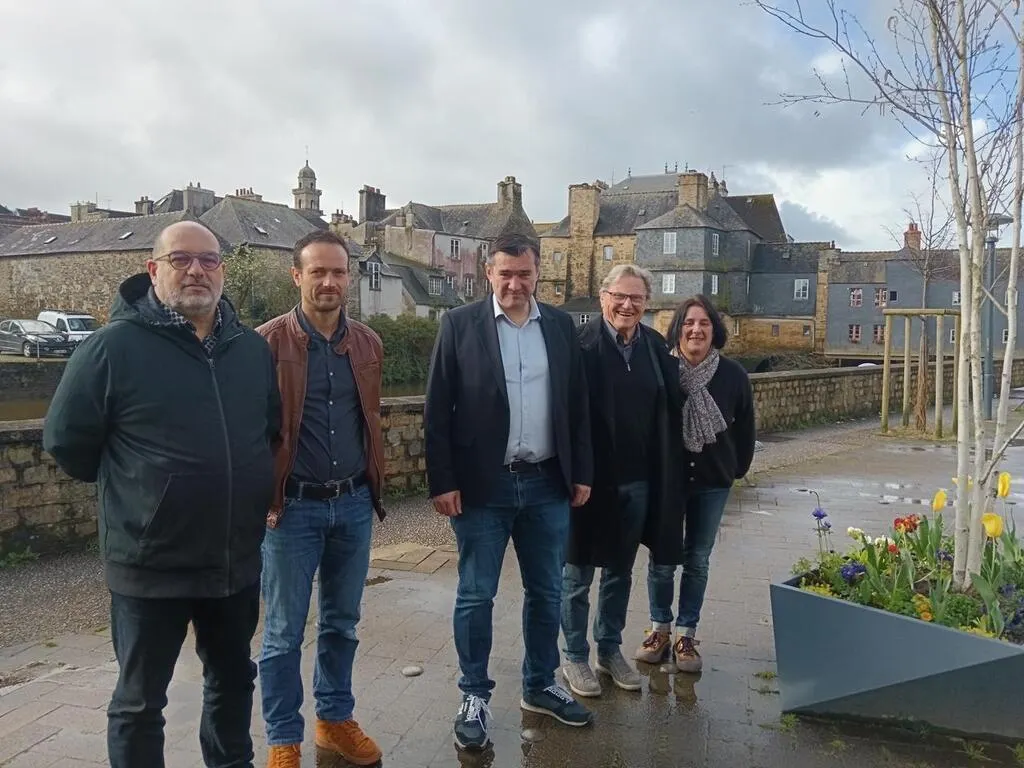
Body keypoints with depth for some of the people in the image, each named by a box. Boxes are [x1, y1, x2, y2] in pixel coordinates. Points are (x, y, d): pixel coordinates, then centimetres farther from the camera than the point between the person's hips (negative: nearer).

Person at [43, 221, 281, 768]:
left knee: (233, 680, 23)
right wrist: (129, 489, 4)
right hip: (150, 564, -5)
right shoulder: (113, 346, -12)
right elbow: (65, 441, -5)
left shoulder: (253, 349, 3)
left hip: (237, 559, 5)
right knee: (140, 701, 12)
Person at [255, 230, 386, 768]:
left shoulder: (367, 343, 5)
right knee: (283, 632, 7)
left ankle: (336, 720, 35)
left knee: (342, 623, 17)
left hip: (354, 504, 4)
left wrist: (374, 486, 13)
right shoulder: (268, 342, -9)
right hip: (292, 506, -4)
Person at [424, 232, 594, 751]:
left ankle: (540, 686, 33)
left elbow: (577, 405, 8)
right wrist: (442, 482, -10)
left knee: (546, 592, 14)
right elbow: (437, 411, -6)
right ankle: (474, 696, 24)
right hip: (482, 485, -3)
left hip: (547, 483, 4)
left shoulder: (561, 326, 5)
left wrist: (582, 472, 5)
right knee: (475, 596, 7)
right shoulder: (459, 325, -5)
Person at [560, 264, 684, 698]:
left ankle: (610, 651, 35)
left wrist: (665, 474, 5)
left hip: (639, 480, 5)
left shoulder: (656, 347, 3)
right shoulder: (582, 344, -13)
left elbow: (671, 413, 9)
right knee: (578, 572, 10)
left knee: (620, 571, 18)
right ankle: (575, 657, 27)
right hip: (590, 478, -5)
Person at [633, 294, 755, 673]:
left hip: (712, 483, 1)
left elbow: (744, 428, 4)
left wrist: (737, 468, 7)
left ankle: (686, 635, 22)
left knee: (697, 560, 10)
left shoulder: (732, 374, -6)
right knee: (662, 559, 6)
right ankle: (660, 629, 24)